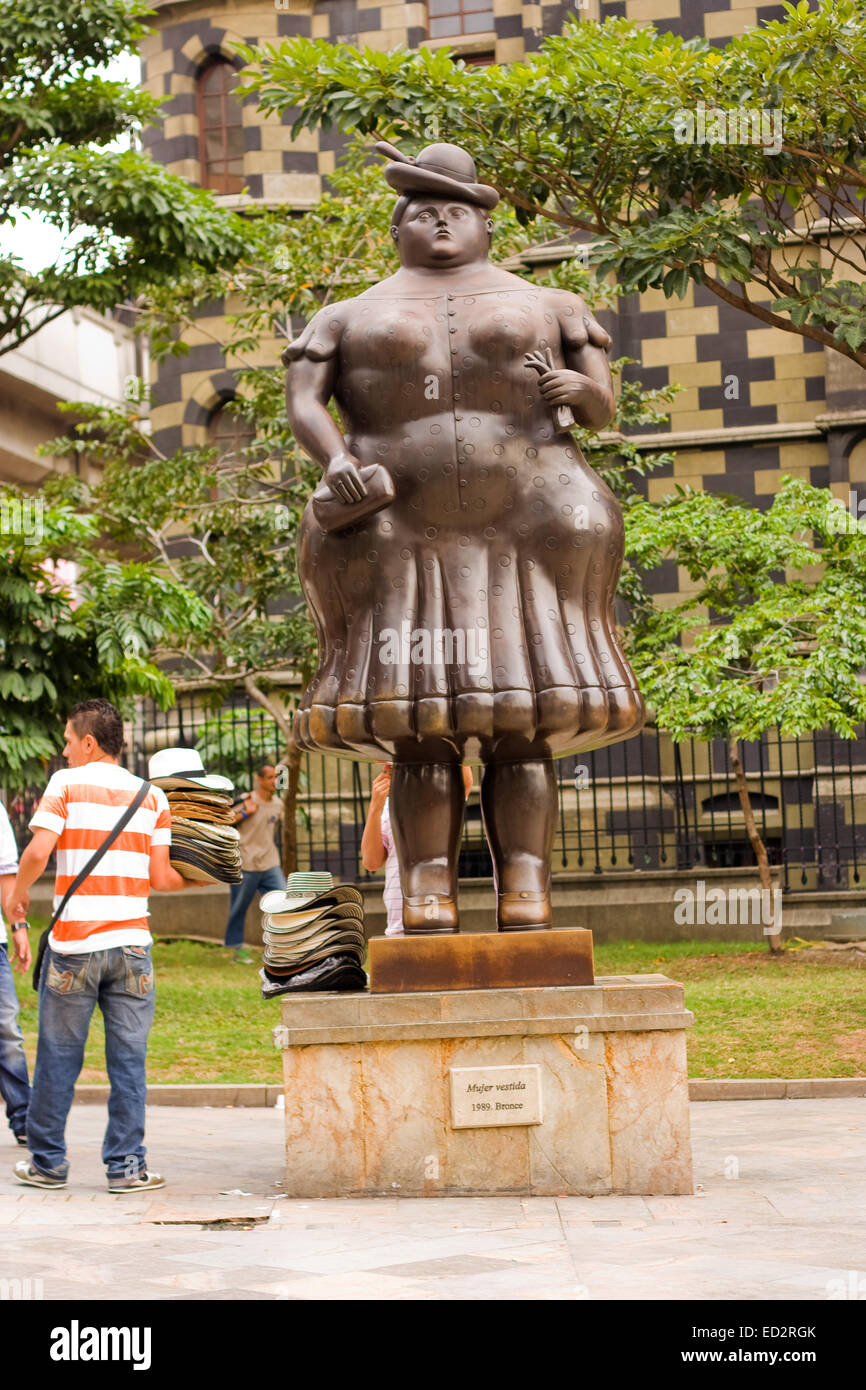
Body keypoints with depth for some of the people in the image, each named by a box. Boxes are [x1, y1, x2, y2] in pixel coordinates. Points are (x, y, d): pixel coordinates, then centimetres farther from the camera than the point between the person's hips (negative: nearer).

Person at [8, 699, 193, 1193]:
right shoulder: (152, 796, 7)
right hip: (131, 943, 2)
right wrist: (196, 879, 24)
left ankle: (48, 1161, 15)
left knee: (58, 1057, 7)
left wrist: (18, 893, 7)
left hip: (73, 943, -2)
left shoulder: (66, 784, 0)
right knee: (129, 1059, 4)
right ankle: (127, 1165, 4)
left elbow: (37, 852, -11)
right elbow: (160, 878, 4)